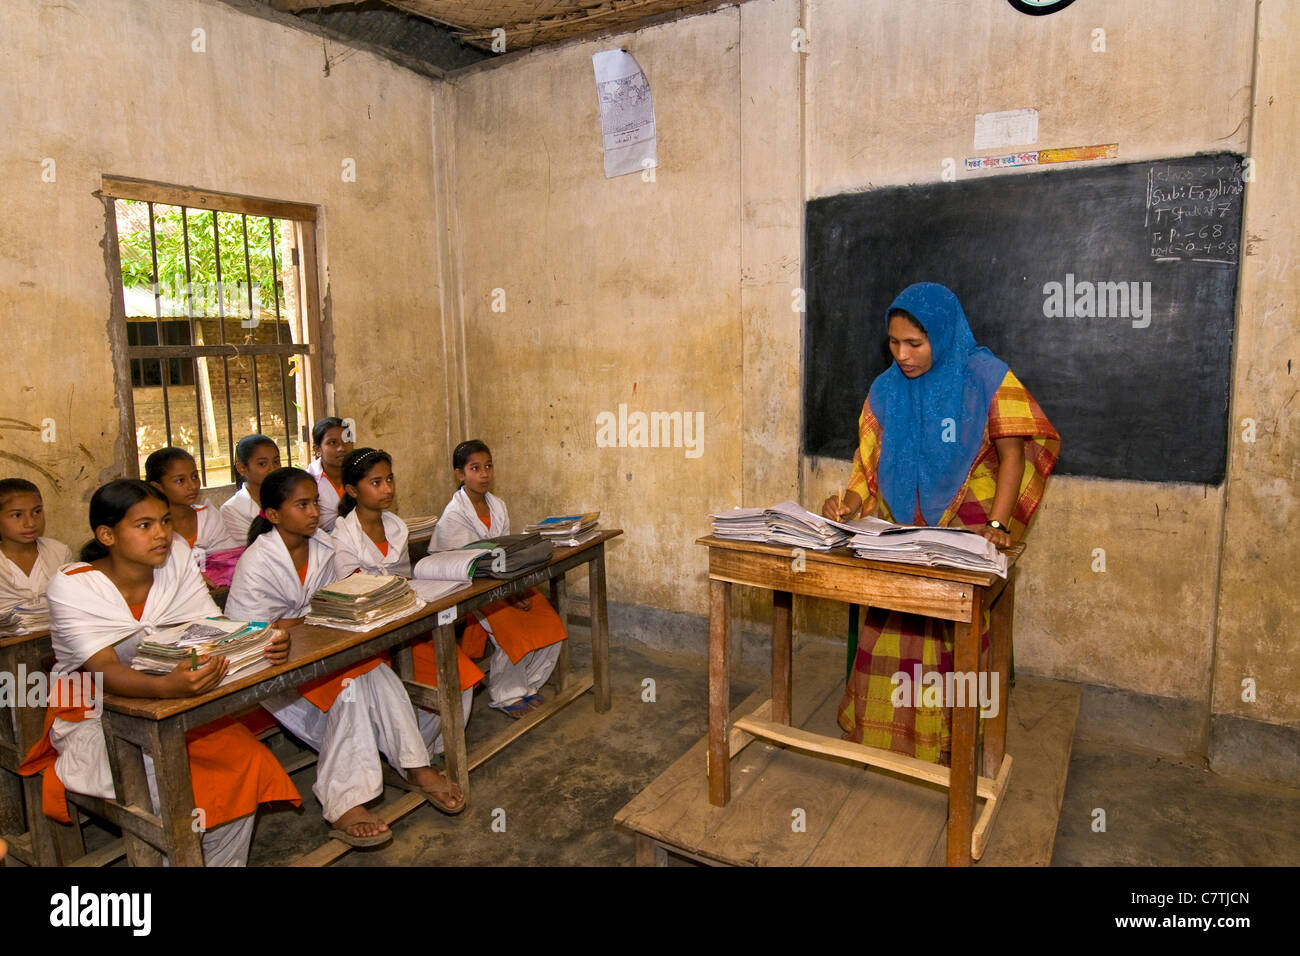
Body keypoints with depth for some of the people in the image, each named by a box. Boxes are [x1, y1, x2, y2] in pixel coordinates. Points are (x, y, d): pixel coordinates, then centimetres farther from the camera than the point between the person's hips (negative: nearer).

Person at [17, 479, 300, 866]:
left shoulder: (177, 558, -7)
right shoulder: (72, 586, -16)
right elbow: (105, 671, -29)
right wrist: (167, 686, -50)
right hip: (92, 714, -3)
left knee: (244, 759, -19)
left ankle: (225, 862, 2)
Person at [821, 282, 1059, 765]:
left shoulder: (985, 379, -7)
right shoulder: (886, 390, 5)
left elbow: (1012, 454, -8)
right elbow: (874, 463, 7)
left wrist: (997, 524, -20)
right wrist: (850, 503, -12)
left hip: (966, 533, -3)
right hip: (901, 534, 4)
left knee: (954, 638, -4)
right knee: (891, 631, 0)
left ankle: (950, 742, 14)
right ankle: (884, 730, 19)